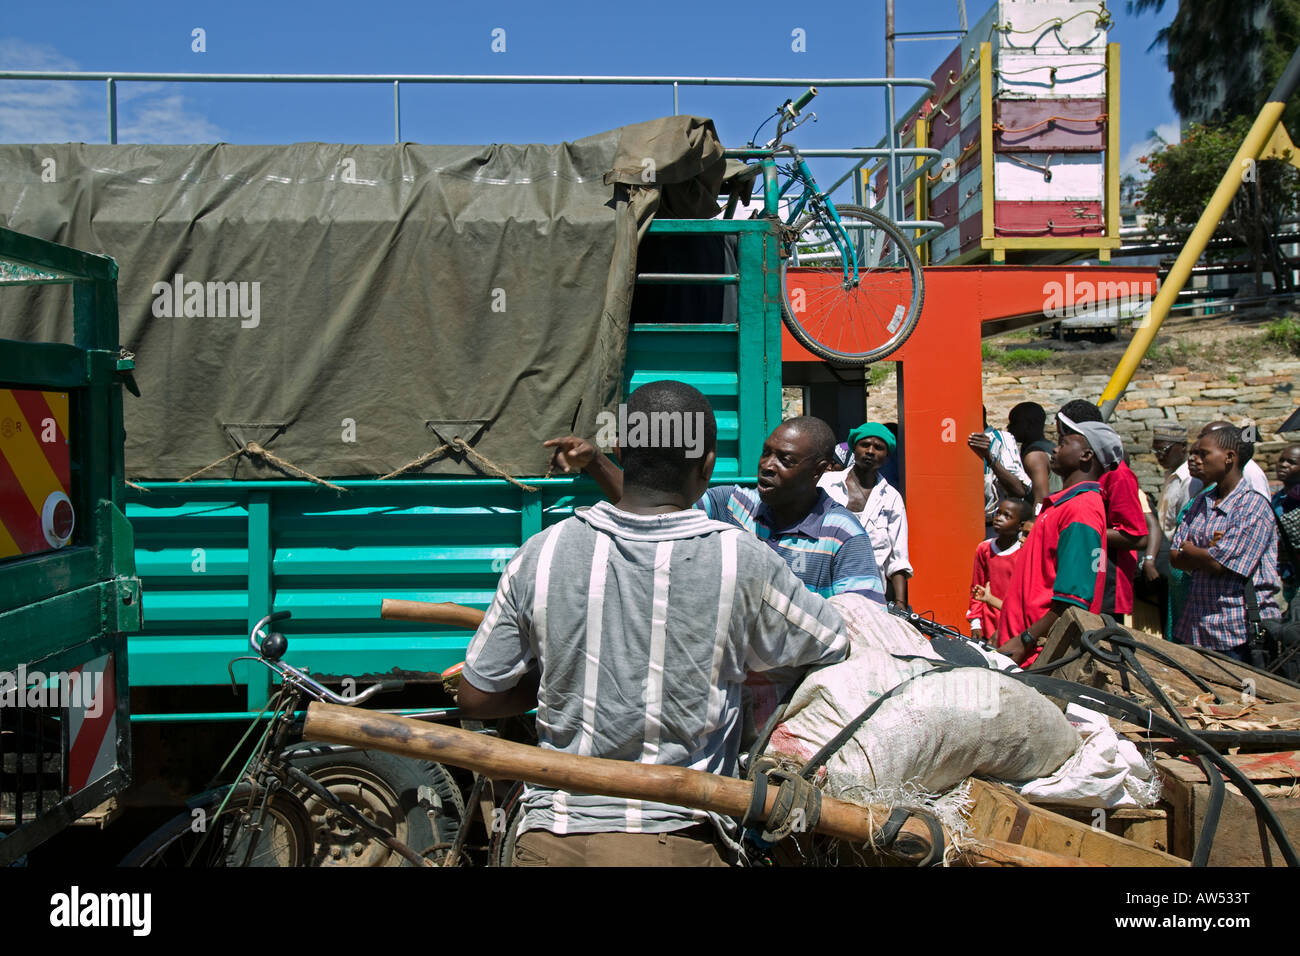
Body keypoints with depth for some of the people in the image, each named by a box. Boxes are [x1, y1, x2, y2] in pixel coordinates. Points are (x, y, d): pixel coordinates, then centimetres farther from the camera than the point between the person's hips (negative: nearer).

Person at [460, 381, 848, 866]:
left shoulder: (541, 554, -7)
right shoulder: (739, 560, -12)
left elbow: (475, 697, 1)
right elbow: (833, 646, 5)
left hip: (550, 837, 2)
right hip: (672, 840, -1)